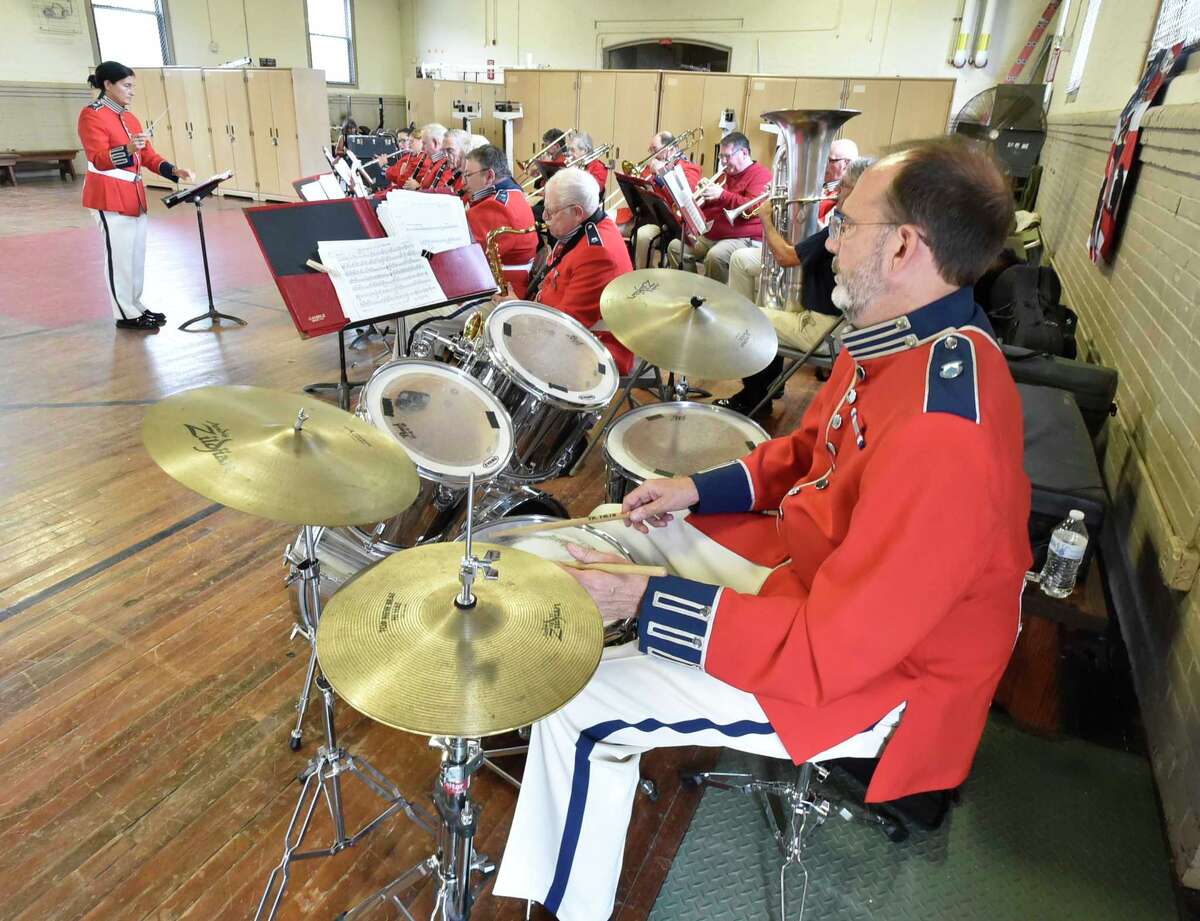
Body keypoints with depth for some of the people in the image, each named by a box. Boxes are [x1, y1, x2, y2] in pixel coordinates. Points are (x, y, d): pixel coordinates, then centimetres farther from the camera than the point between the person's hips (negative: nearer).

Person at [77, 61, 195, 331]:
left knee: (137, 252, 12)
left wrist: (174, 171, -3)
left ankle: (135, 305, 22)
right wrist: (128, 150, -38)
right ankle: (125, 314, 2)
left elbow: (148, 155, 13)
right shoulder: (91, 115, -11)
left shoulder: (129, 116, 14)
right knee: (119, 254, -5)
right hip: (109, 195, -8)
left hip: (134, 194, 8)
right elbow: (99, 159, -21)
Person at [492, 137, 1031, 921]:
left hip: (867, 671, -9)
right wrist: (702, 489, -1)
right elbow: (814, 446, 11)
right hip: (810, 569, 9)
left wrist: (648, 601, -28)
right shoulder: (911, 337, -5)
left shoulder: (942, 436, -36)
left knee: (579, 709, -13)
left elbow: (827, 652, -33)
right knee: (610, 534, 15)